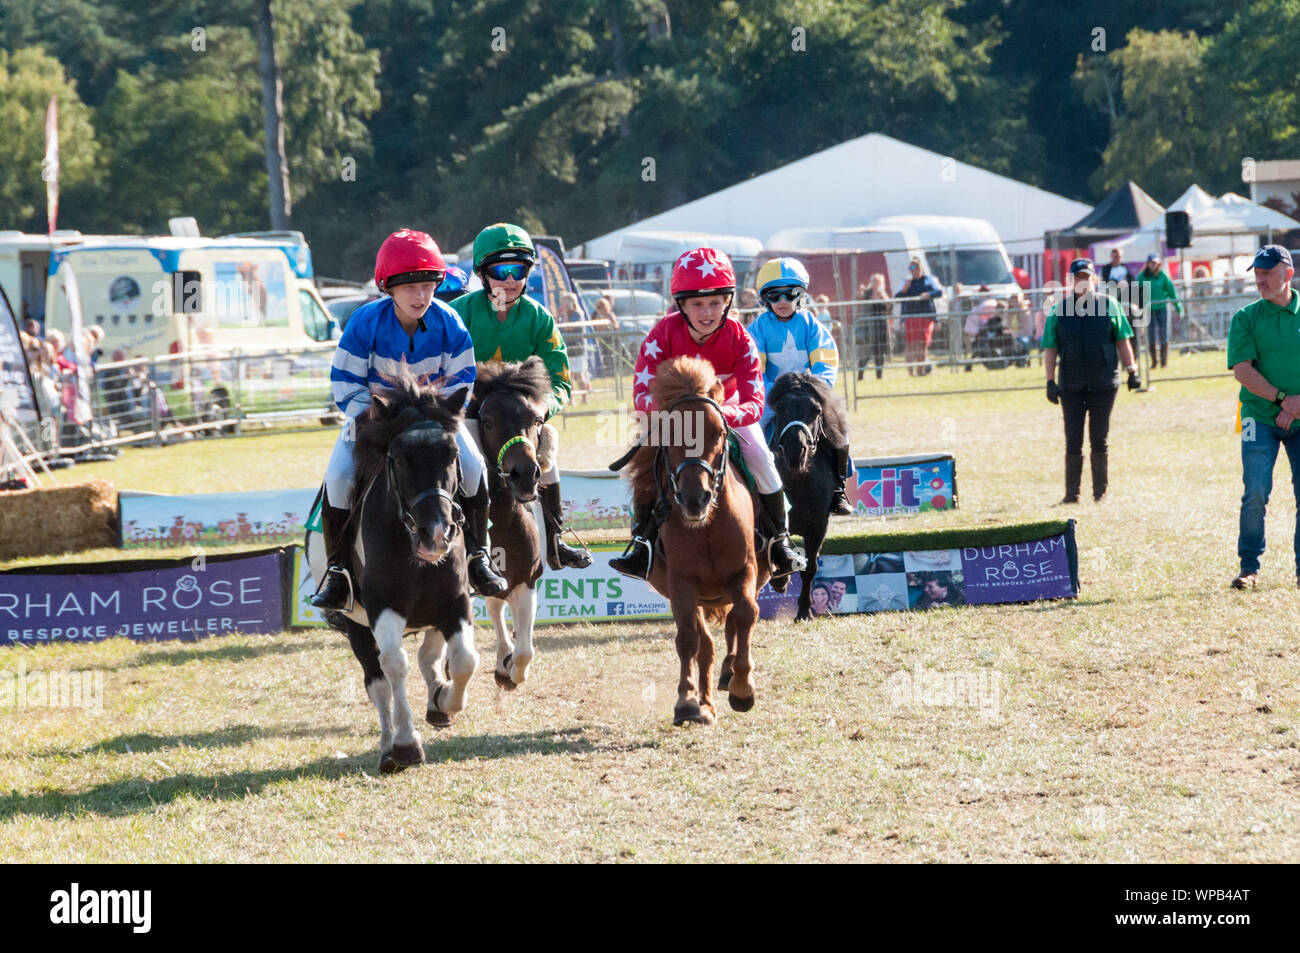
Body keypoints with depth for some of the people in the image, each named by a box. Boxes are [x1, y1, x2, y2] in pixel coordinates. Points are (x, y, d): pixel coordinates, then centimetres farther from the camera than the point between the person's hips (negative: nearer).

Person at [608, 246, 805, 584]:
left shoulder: (739, 339, -28)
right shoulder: (664, 334, -28)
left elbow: (754, 404, -35)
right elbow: (641, 395, -32)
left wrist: (721, 414, -57)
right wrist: (668, 407, -55)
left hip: (728, 408, 0)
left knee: (762, 461, -20)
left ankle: (779, 542, 0)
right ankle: (642, 544, -12)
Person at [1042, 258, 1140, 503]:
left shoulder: (1109, 305, 5)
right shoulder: (1058, 310, 5)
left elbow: (1122, 341, 9)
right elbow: (1049, 348, 5)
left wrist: (1131, 370, 1)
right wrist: (1051, 382, -2)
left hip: (1104, 383, 0)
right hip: (1071, 386, 0)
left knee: (1099, 441, 5)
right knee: (1073, 443, -1)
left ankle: (1101, 492, 12)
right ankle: (1071, 494, 4)